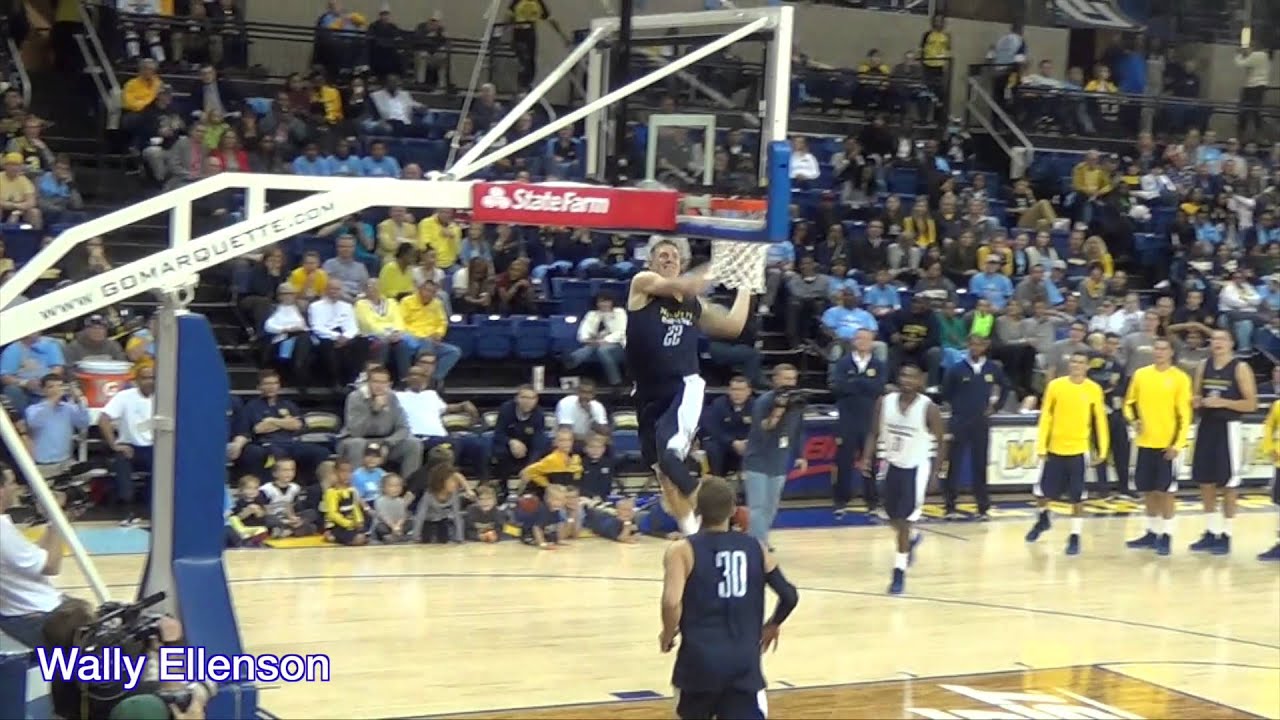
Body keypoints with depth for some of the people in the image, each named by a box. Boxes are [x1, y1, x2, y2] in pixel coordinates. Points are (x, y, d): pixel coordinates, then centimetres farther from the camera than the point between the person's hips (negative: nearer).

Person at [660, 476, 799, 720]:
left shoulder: (682, 550, -2)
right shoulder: (755, 548, 8)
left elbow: (672, 602, -16)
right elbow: (790, 596, 8)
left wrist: (667, 635, 4)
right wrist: (772, 625, 28)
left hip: (700, 658, -1)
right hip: (745, 660, 1)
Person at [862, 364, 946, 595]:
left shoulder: (928, 409, -17)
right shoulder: (884, 402, -7)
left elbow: (941, 439, -7)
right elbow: (875, 433, 3)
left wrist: (940, 466, -15)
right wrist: (867, 458, -10)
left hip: (915, 468, -5)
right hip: (892, 465, 5)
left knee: (904, 521, -8)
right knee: (894, 518, 16)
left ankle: (899, 572, 1)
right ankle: (912, 539, 49)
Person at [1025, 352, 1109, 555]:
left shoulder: (1094, 390, -4)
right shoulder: (1055, 385, -4)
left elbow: (1100, 421, 3)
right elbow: (1045, 417, -1)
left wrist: (1102, 450, 1)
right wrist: (1041, 446, -4)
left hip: (1079, 450, -1)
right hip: (1055, 448, 1)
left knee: (1077, 497, -2)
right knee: (1042, 492, 9)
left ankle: (1075, 537, 8)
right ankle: (1043, 519, 38)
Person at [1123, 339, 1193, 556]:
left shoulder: (1180, 378, -6)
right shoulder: (1140, 375, 5)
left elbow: (1185, 415, -8)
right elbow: (1130, 403, 14)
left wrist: (1178, 444, -15)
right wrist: (1133, 420, -7)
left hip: (1168, 444, -4)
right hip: (1145, 442, 4)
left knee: (1166, 491, -2)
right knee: (1148, 490, 10)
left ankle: (1165, 536, 5)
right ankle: (1152, 533, 21)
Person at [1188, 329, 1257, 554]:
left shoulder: (1240, 368, -8)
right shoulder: (1203, 366, 9)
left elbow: (1251, 404, -11)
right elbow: (1196, 396, 18)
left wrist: (1223, 403, -22)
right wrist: (1196, 401, -5)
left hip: (1228, 428, -6)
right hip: (1206, 426, 6)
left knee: (1228, 484, -2)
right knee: (1205, 482, 8)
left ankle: (1225, 536, 5)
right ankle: (1211, 533, 18)